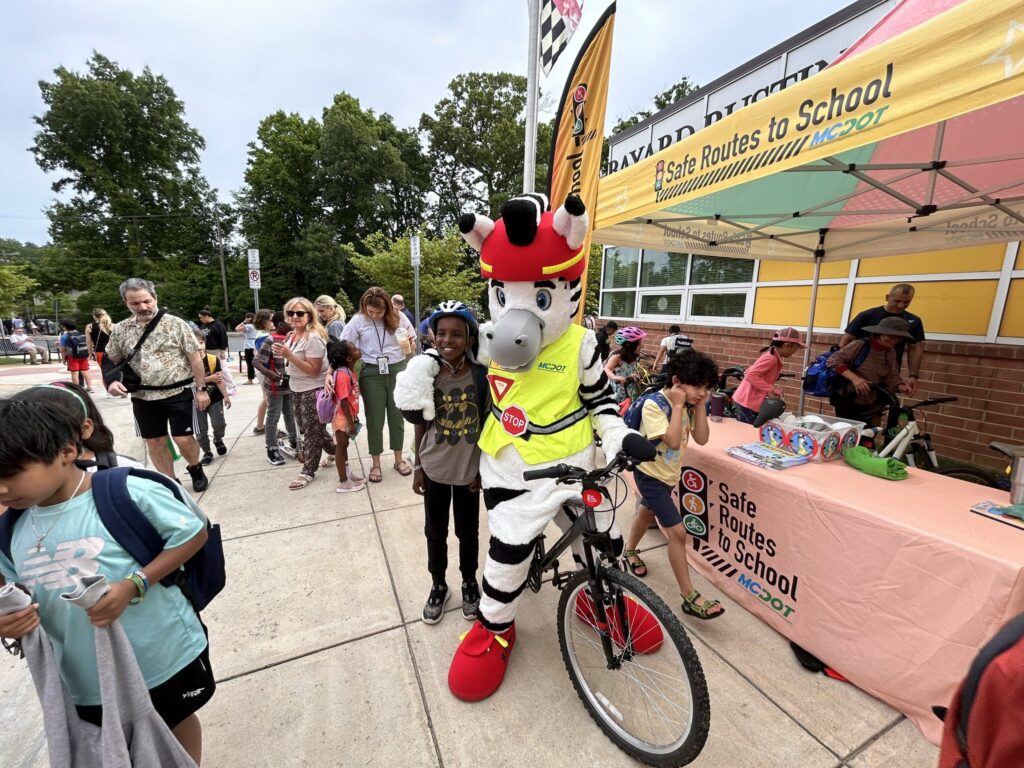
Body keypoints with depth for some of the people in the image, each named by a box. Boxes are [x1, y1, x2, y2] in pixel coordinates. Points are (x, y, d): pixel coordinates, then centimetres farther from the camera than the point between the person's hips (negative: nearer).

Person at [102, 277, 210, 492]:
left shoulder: (176, 324, -7)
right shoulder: (120, 330, 5)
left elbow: (195, 357, -7)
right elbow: (110, 360, 14)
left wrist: (201, 389, -9)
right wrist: (111, 381, -7)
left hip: (179, 393, -4)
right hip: (144, 397, 4)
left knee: (183, 439, -3)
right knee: (154, 442, 10)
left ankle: (195, 469, 26)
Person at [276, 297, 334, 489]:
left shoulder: (313, 337, -20)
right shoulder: (293, 335, 7)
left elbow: (314, 370, -25)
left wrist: (289, 354, -29)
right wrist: (281, 353, 4)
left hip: (313, 390, -10)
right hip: (298, 389, 10)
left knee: (311, 430, 3)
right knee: (306, 427, 19)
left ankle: (308, 472, 16)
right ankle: (335, 451, 37)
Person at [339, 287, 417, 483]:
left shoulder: (398, 317, -1)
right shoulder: (358, 320, -4)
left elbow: (413, 340, 11)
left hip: (397, 370, 1)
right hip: (371, 373, -1)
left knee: (397, 415, 11)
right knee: (375, 419, 6)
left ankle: (399, 459, 27)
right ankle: (375, 464, 22)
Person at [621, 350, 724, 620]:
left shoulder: (690, 403, -4)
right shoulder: (653, 405, -26)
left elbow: (701, 438, -11)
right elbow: (673, 441, -34)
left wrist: (700, 405, -16)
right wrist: (678, 406, -30)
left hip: (669, 474, 8)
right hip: (650, 474, -8)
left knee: (647, 513, 28)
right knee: (677, 532, -8)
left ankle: (629, 551, 53)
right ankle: (690, 597, 7)